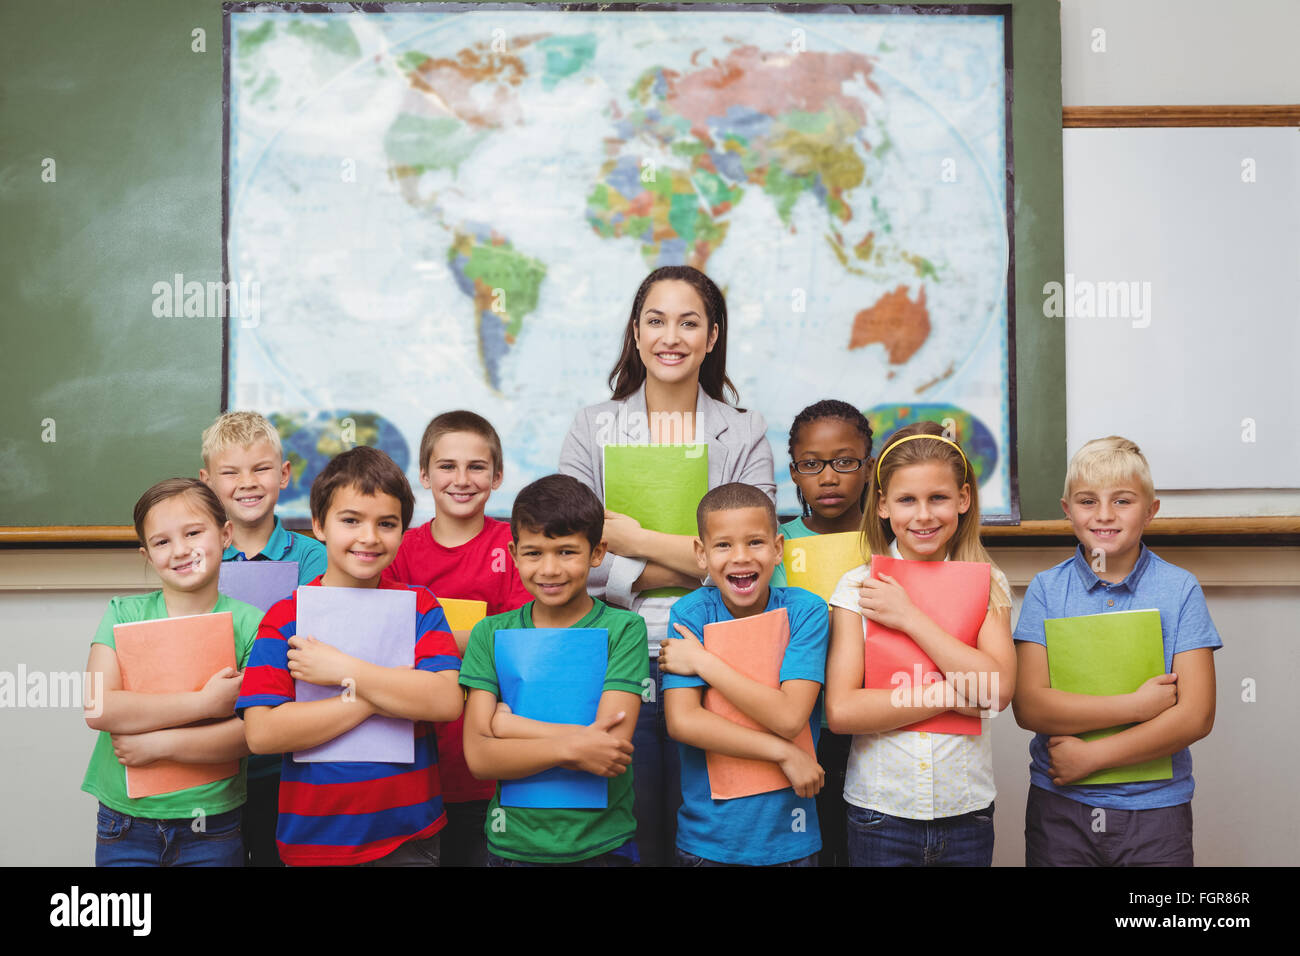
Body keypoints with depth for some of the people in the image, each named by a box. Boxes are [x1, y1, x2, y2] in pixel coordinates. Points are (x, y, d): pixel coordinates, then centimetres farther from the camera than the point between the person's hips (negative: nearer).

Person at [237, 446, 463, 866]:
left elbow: (446, 701, -17)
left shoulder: (420, 606, -1)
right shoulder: (284, 619, -5)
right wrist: (382, 695, -19)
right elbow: (261, 733, -17)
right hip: (315, 840, 0)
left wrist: (343, 671, -19)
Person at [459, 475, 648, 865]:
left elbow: (611, 746, -18)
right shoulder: (490, 634, -1)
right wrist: (570, 745, -22)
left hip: (602, 844, -1)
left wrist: (511, 724, -13)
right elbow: (478, 756, -10)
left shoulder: (623, 630, -8)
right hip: (511, 844, 2)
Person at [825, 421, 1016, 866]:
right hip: (880, 810, -1)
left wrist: (909, 616, -15)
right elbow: (840, 711, -13)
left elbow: (999, 689, -15)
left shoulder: (987, 583, 0)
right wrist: (953, 694, -16)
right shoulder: (857, 587, -4)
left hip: (967, 811, 1)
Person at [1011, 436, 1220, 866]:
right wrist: (1137, 705, -15)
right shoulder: (1046, 589, -2)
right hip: (1059, 806, 0)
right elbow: (1028, 706, -10)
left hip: (1156, 805, 0)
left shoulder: (1180, 590, -3)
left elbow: (1196, 715, -9)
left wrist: (1091, 755, -14)